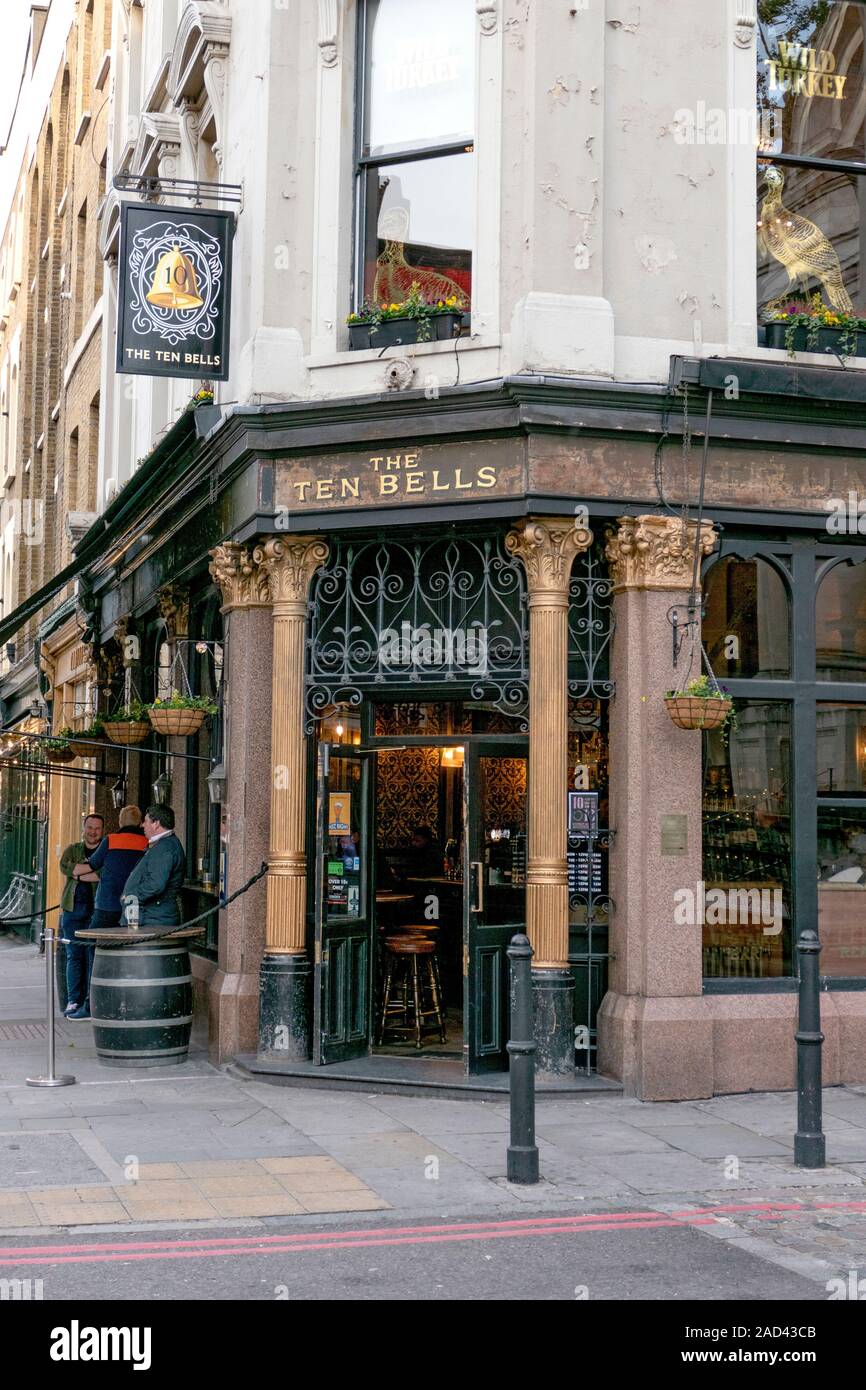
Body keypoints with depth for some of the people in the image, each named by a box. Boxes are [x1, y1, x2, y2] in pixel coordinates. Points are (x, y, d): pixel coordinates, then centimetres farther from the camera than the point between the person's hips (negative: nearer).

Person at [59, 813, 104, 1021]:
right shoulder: (73, 849, 16)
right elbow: (64, 867, -5)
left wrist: (79, 872, -10)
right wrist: (95, 869, -11)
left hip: (97, 909, -3)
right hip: (73, 909, 3)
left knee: (94, 956, -5)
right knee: (74, 956, 3)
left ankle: (91, 1002, -2)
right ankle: (74, 1001, 10)